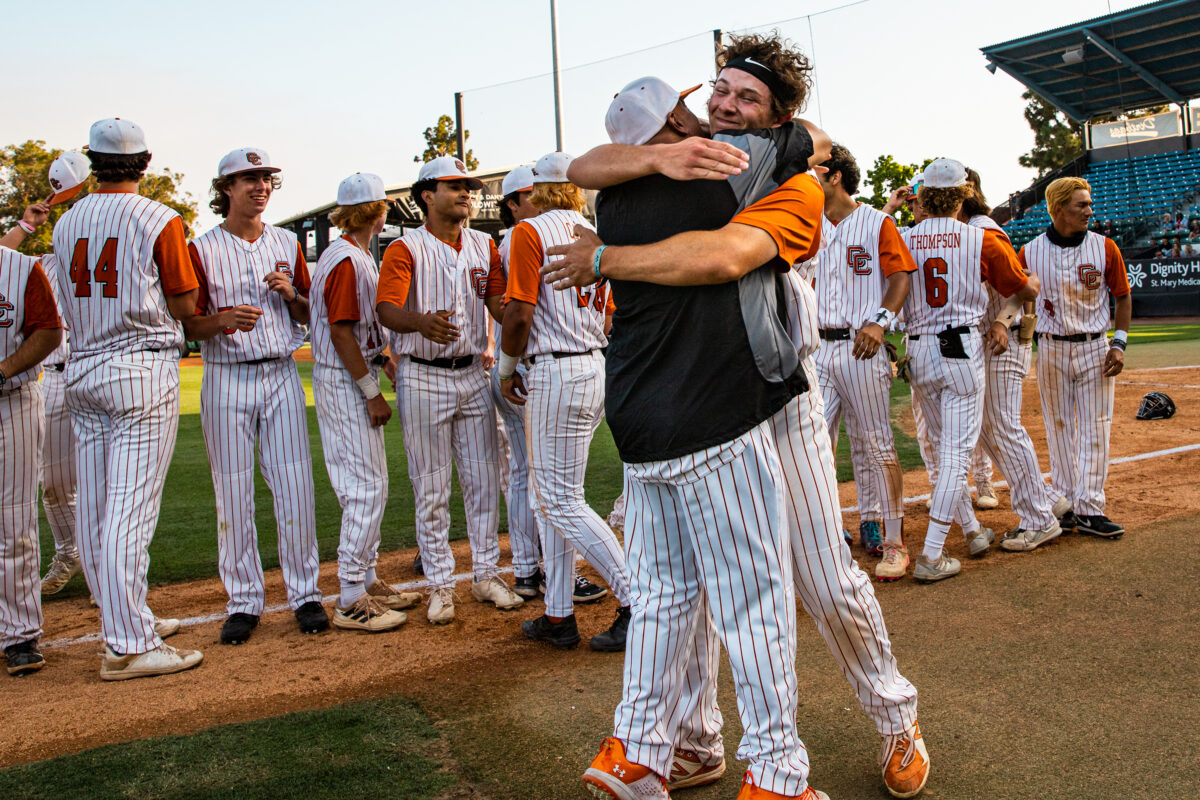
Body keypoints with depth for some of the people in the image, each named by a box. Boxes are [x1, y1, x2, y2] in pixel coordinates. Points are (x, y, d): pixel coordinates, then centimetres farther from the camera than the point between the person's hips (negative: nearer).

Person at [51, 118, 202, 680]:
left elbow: (75, 301, 14)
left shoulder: (66, 224, 11)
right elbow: (184, 305, -6)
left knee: (93, 505, 10)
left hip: (82, 370, 6)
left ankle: (124, 620, 23)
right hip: (144, 368, -6)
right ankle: (128, 646, -6)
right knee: (132, 506, -8)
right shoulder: (159, 221, -6)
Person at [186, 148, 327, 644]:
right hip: (226, 380, -2)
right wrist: (225, 319, -22)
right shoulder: (202, 249, 2)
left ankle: (305, 594, 9)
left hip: (282, 375, 2)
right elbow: (188, 326, -2)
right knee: (232, 492, 2)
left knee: (295, 486, -1)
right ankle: (243, 601, 12)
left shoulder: (287, 244, 12)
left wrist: (291, 294, -6)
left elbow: (310, 316, 15)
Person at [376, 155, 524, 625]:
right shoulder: (405, 249, -5)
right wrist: (421, 321, -41)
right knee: (431, 488, 1)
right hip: (423, 378, -4)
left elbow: (499, 302, 6)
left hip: (473, 374, 5)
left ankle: (487, 575, 20)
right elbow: (386, 309, -19)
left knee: (483, 479, 8)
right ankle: (440, 585, 11)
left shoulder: (484, 246, 12)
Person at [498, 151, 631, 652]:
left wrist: (506, 368, 0)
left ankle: (636, 601, -4)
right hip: (598, 368, 8)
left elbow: (519, 315, -14)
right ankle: (558, 615, 17)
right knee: (552, 496, 14)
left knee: (562, 501, -3)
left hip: (554, 373, -8)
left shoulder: (530, 232, -7)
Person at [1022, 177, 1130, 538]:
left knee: (1094, 427, -2)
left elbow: (1123, 297, 4)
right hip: (1051, 349, 0)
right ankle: (1065, 504, 17)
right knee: (1058, 427, 7)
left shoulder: (1105, 247, -3)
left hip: (1095, 348, 0)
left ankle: (1090, 509, 3)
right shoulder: (1030, 253, -4)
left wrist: (1119, 343, -5)